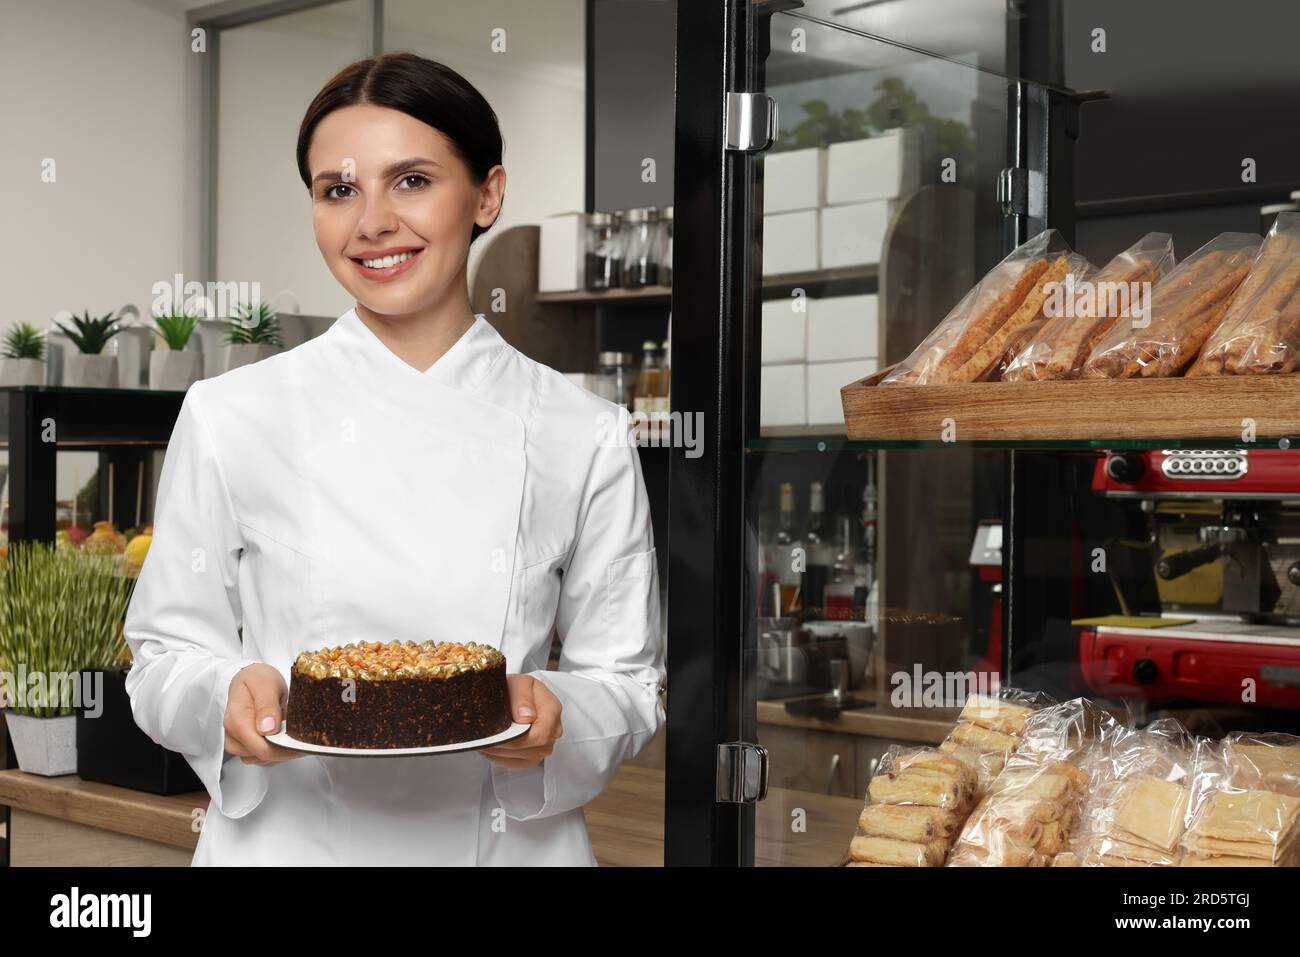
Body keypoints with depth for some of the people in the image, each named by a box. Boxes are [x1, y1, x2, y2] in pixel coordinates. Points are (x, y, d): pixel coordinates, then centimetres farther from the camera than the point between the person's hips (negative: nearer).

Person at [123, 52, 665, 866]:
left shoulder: (585, 438, -6)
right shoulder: (231, 418, -6)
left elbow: (628, 683, 0)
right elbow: (168, 654, 0)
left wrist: (556, 721, -19)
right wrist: (228, 699, -19)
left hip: (510, 841, 0)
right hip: (288, 840, 0)